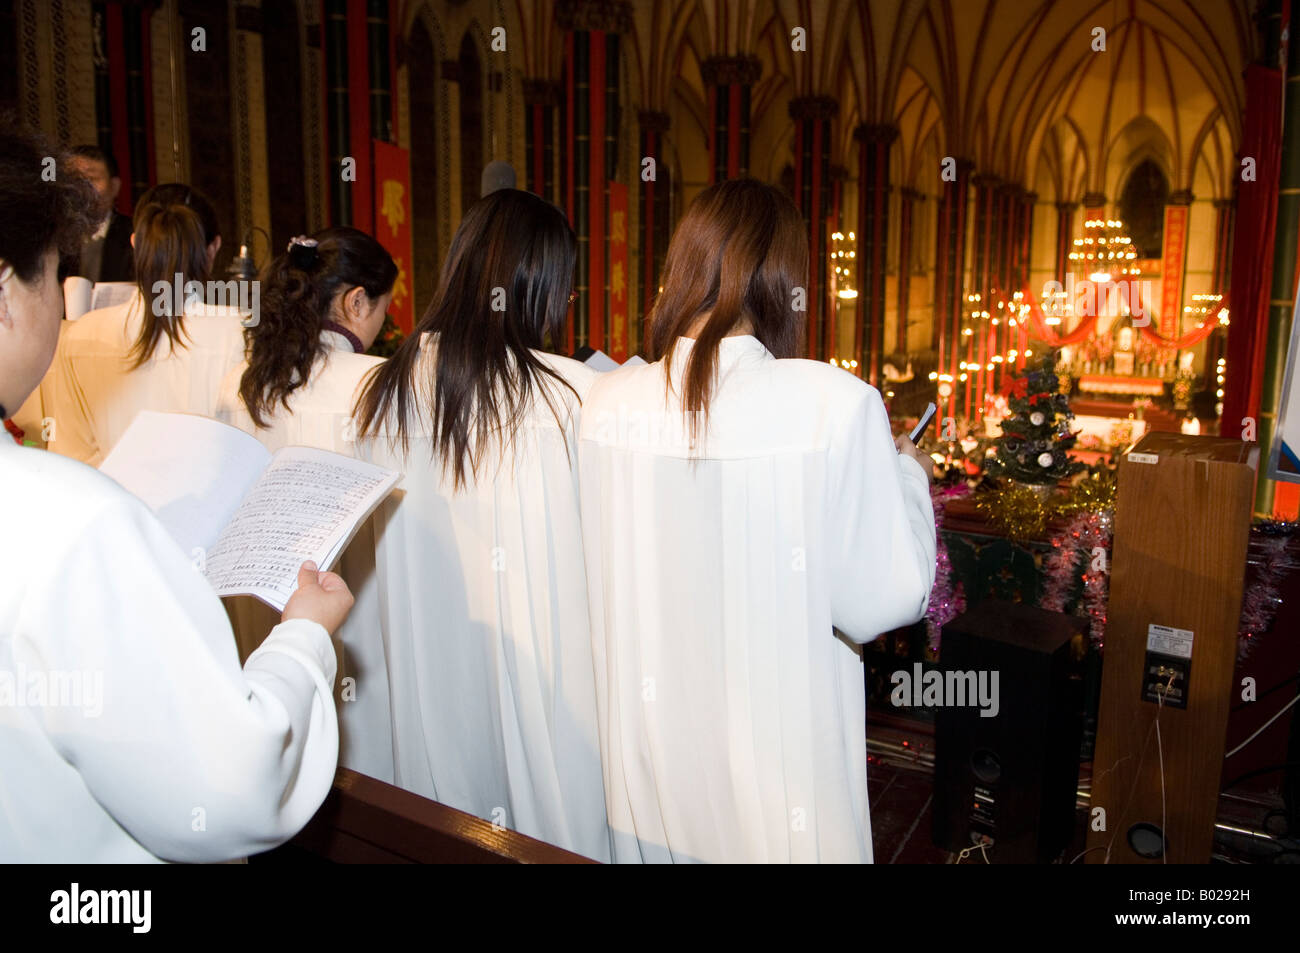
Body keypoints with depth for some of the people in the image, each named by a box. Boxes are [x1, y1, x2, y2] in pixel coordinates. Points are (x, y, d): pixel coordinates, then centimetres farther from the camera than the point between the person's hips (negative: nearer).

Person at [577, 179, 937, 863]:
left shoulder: (605, 403, -10)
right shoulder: (837, 404, -21)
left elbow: (603, 575, 3)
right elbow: (886, 599, -14)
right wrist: (907, 474, 2)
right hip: (775, 768, -3)